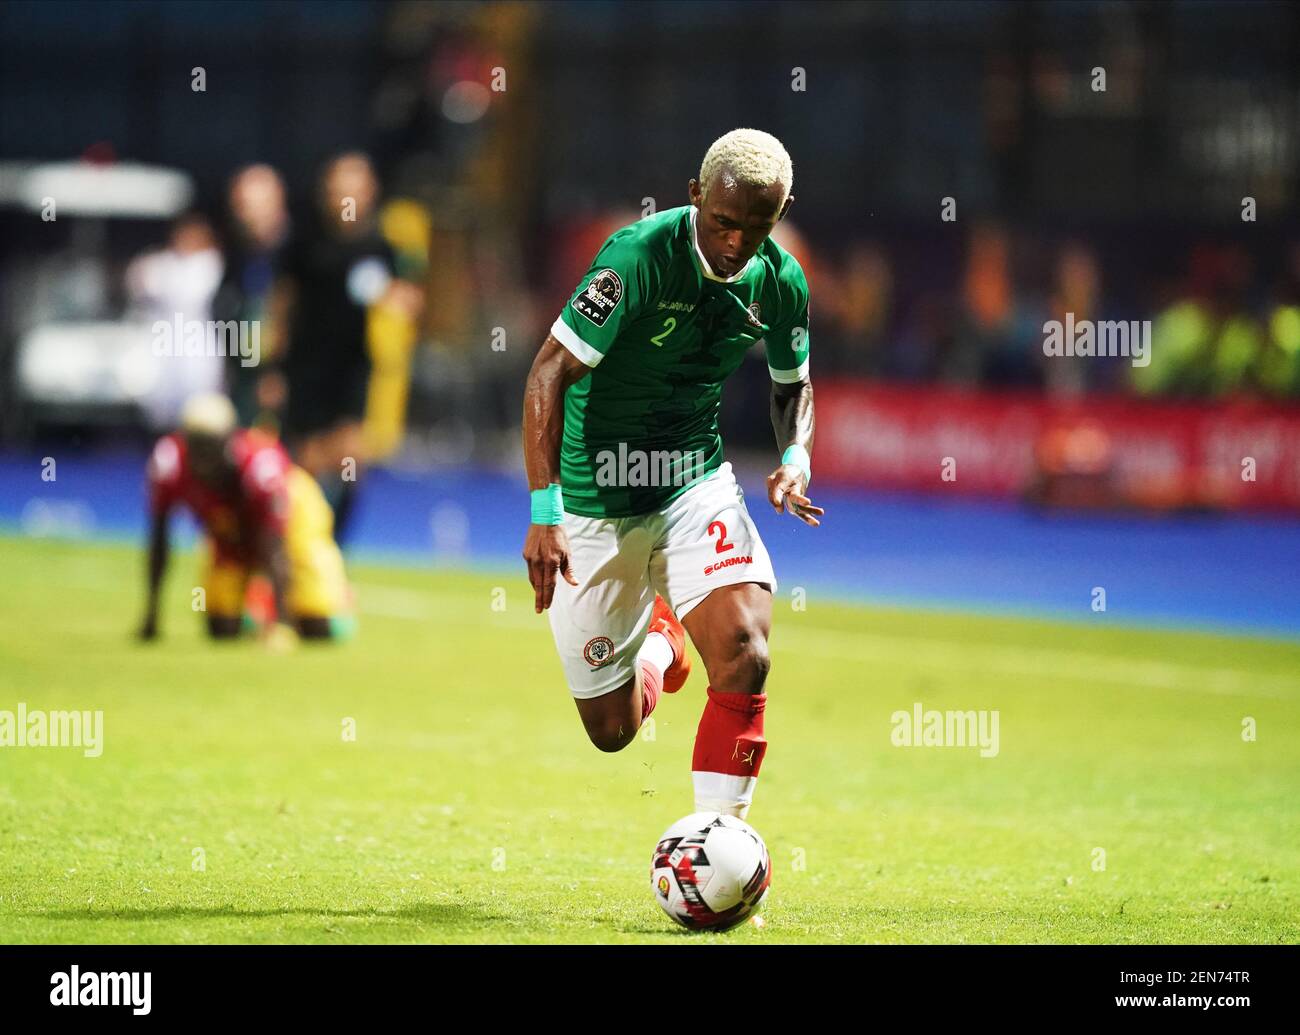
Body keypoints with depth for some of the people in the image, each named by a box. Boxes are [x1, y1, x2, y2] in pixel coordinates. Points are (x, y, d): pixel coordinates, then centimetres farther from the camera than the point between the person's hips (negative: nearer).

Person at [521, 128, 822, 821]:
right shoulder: (642, 256, -22)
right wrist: (544, 512, -30)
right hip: (593, 499, -3)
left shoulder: (781, 282, -4)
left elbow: (793, 385, 16)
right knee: (612, 731, 5)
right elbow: (550, 372, -23)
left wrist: (796, 458, -7)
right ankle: (659, 638, 40)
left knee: (745, 654, -25)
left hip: (694, 485, 3)